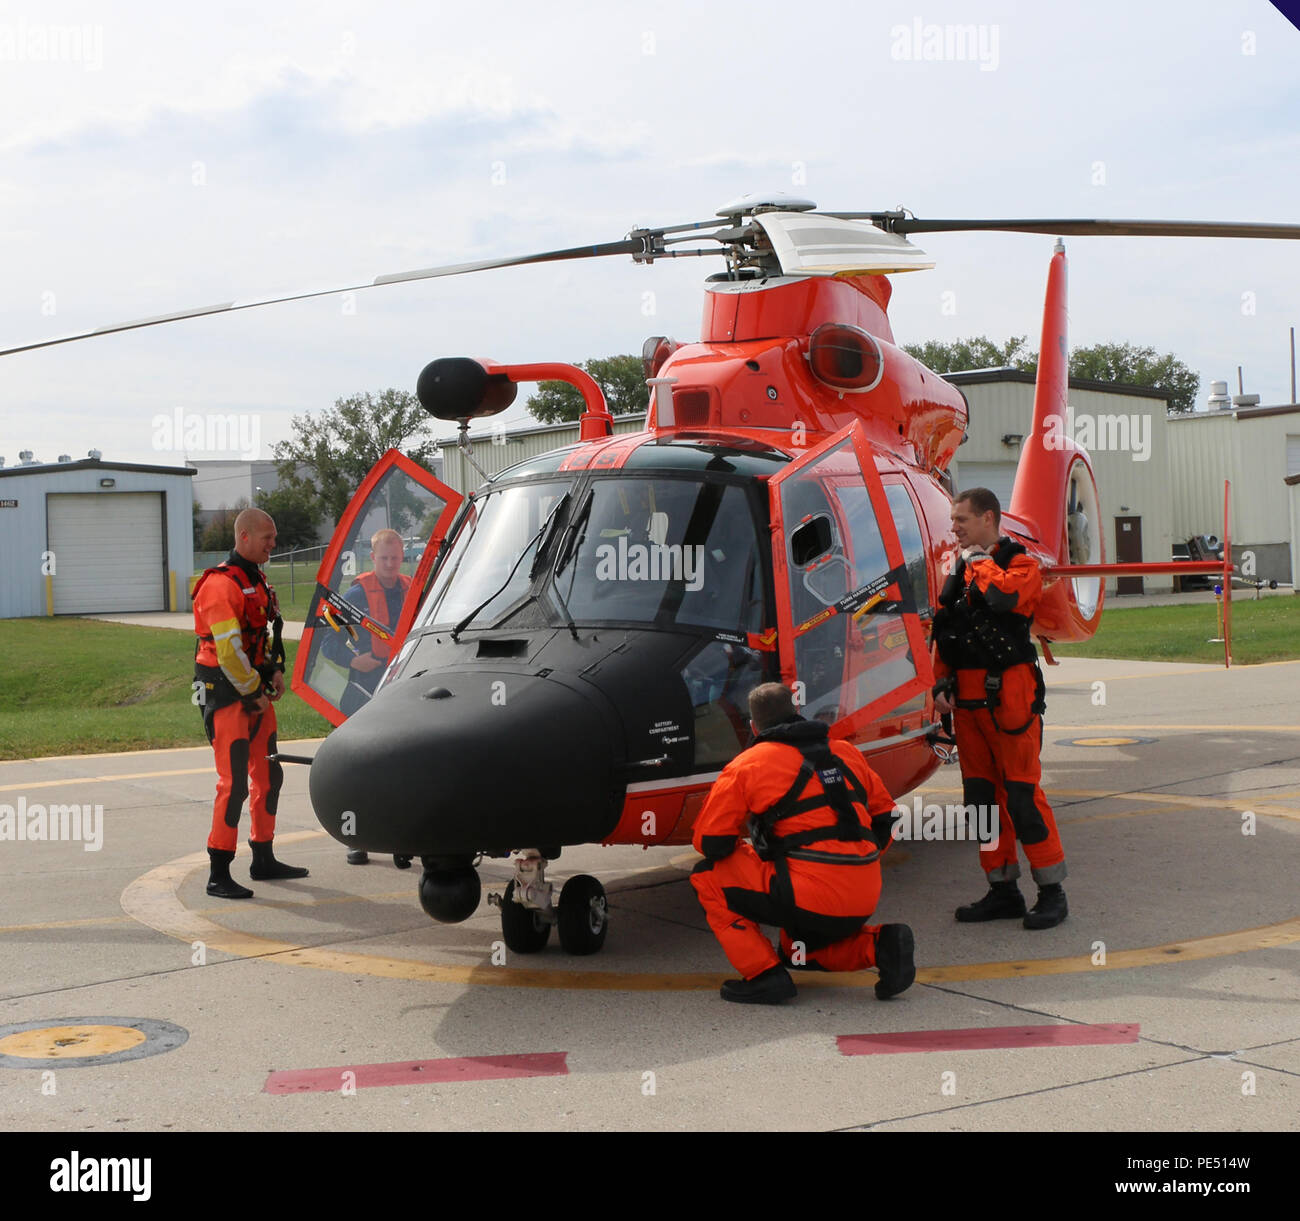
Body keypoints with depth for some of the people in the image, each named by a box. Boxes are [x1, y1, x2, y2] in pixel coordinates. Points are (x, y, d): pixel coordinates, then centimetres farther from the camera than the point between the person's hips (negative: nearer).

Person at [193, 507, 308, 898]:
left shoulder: (256, 581, 15)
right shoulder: (222, 584, -17)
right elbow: (228, 650, -21)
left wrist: (275, 671, 8)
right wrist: (254, 693, -14)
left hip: (256, 693, 10)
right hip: (227, 693, -10)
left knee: (268, 776, 14)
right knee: (234, 783, -11)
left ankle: (264, 860, 27)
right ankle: (219, 876, -6)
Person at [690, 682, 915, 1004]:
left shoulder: (746, 764, 1)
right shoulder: (846, 753, 17)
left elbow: (710, 843, 1)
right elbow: (885, 817, 23)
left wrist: (746, 853, 22)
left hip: (812, 898, -7)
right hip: (865, 901, 7)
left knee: (709, 875, 11)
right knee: (797, 950, 34)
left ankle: (764, 975, 1)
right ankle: (879, 944, 7)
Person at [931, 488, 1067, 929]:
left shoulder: (1021, 565, -3)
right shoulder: (958, 572, 17)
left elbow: (1005, 595, -26)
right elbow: (944, 635, 21)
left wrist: (980, 561, -9)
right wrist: (941, 683, 10)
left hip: (1008, 695, -7)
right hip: (966, 697, 7)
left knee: (1021, 791, -8)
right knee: (981, 793, 9)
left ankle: (1052, 891, 0)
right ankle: (1003, 890, 16)